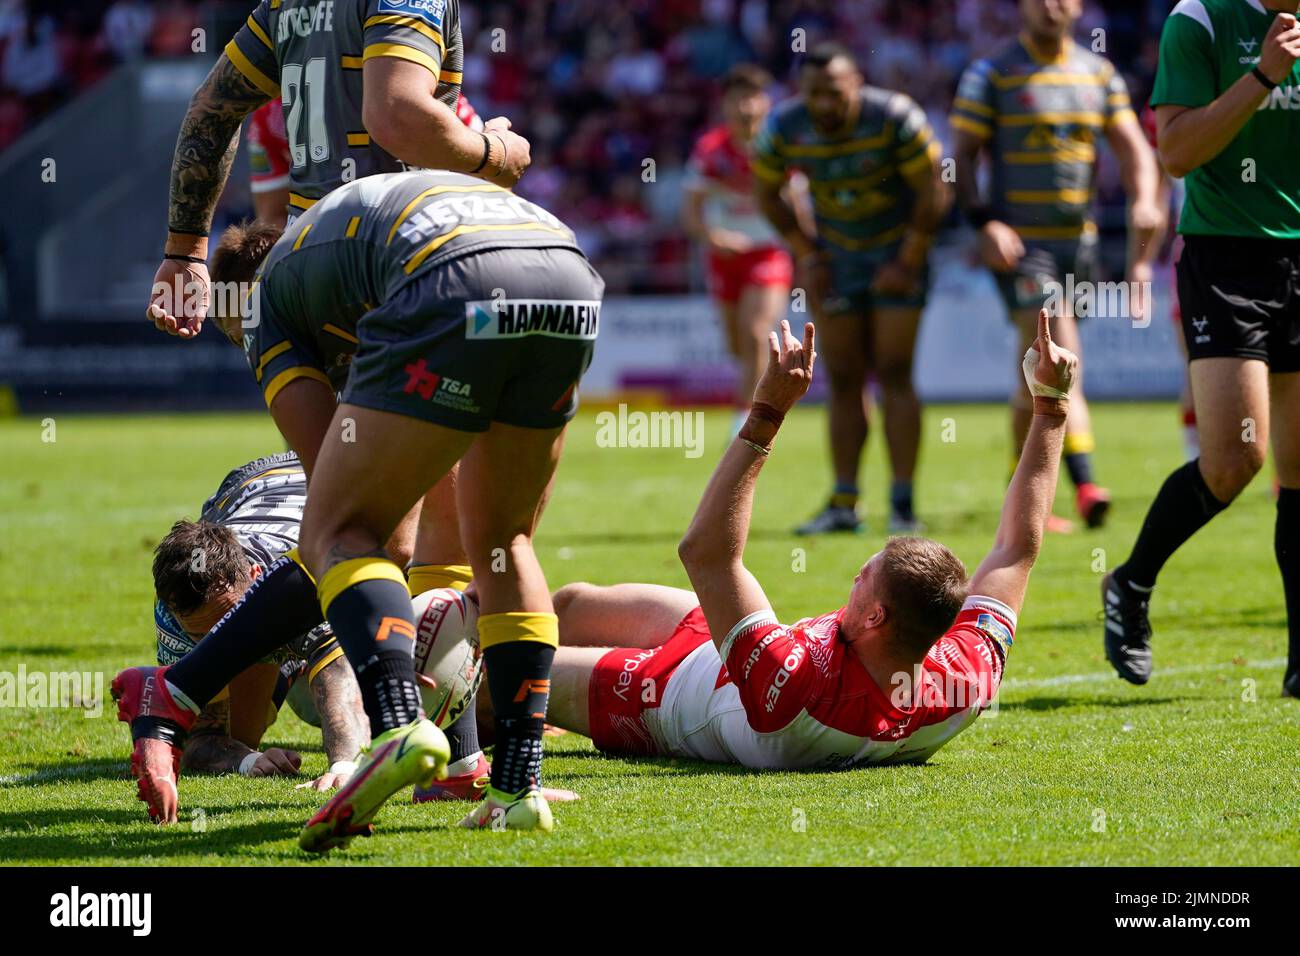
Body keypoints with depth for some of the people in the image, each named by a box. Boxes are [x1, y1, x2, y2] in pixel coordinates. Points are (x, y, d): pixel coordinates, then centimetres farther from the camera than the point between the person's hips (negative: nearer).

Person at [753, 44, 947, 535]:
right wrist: (808, 256, 1)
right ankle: (843, 505, 3)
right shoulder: (783, 128, -14)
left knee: (893, 375, -9)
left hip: (898, 249, -3)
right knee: (844, 380, 1)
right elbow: (767, 194, 4)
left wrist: (908, 263, -12)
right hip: (836, 255, 3)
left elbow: (934, 193, -15)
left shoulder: (895, 117, -23)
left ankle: (903, 504, -7)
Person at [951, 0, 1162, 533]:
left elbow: (1132, 147, 8)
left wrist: (1143, 200, -12)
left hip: (1078, 242, 5)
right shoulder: (990, 75, -2)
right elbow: (962, 156, -4)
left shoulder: (1099, 74, 11)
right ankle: (1085, 485, -26)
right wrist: (983, 221, -18)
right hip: (1018, 243, -5)